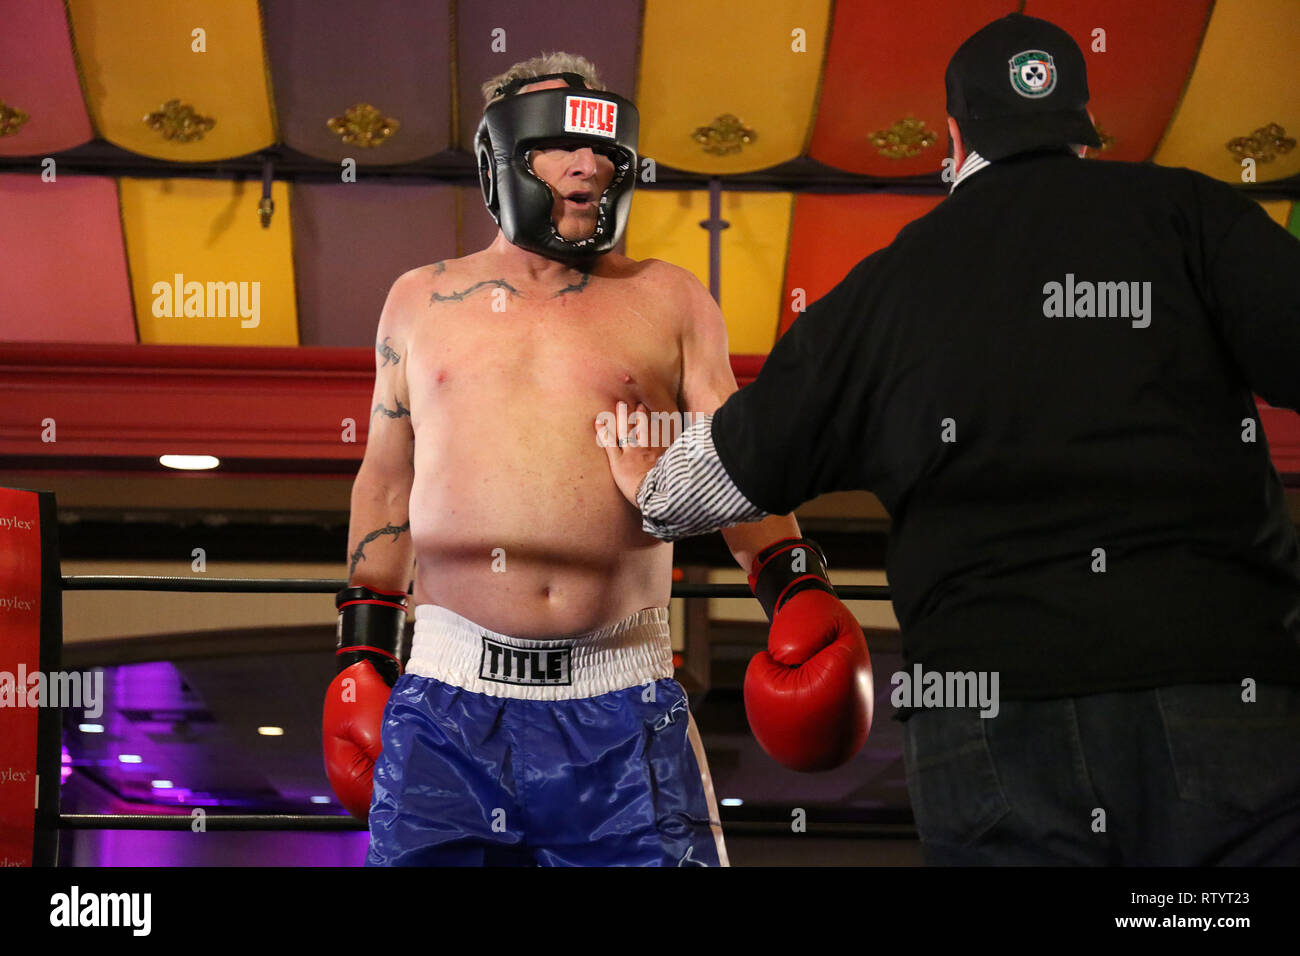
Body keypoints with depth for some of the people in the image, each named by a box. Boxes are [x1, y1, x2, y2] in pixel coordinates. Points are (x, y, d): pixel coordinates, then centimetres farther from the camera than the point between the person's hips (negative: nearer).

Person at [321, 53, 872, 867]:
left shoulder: (668, 302, 10)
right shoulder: (421, 302, 14)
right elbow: (387, 482, 19)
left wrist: (796, 587, -13)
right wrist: (364, 652, 16)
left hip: (623, 708, -1)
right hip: (448, 705, 1)